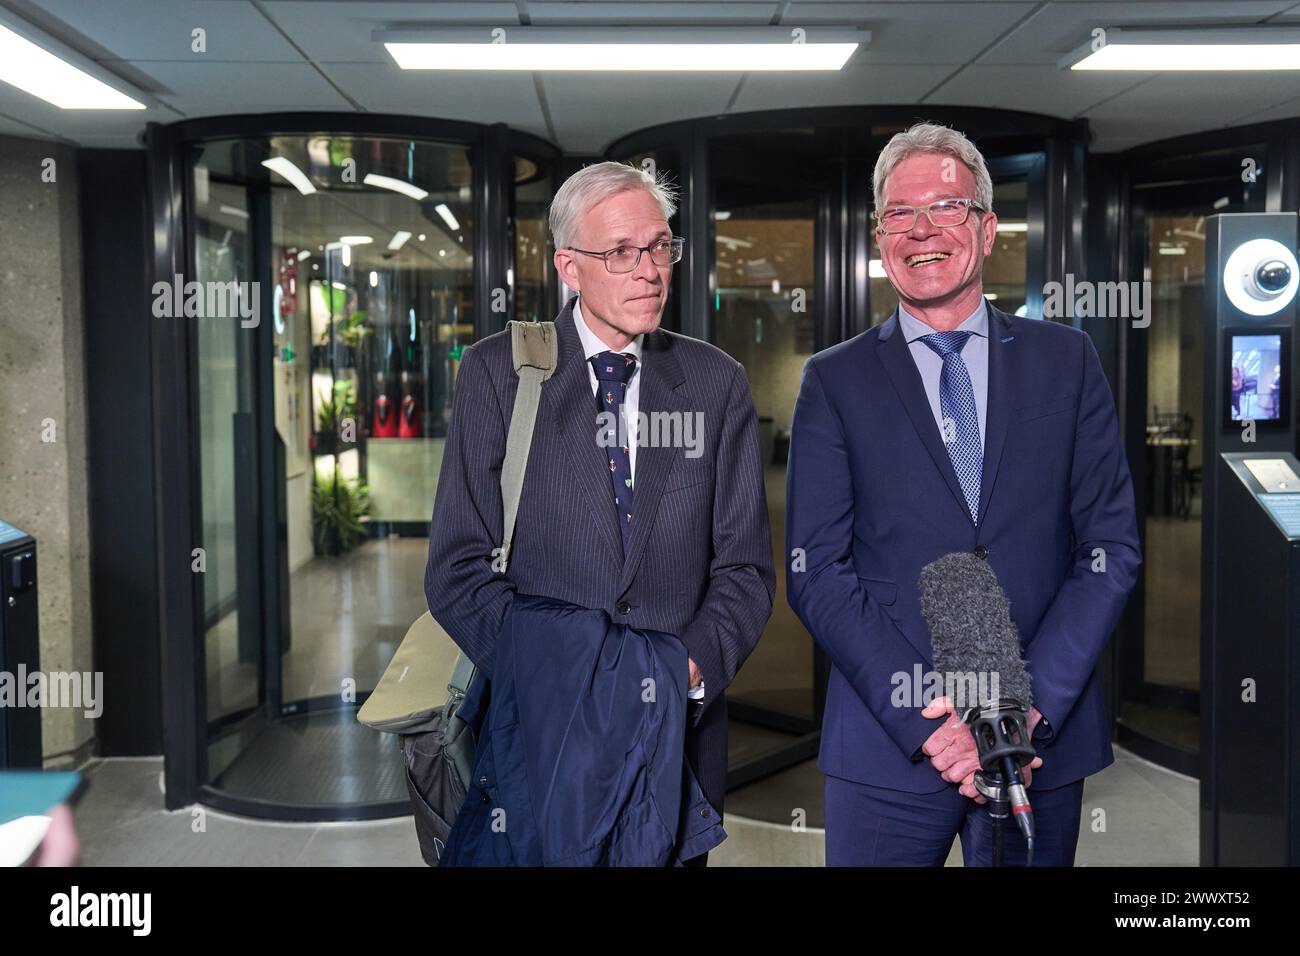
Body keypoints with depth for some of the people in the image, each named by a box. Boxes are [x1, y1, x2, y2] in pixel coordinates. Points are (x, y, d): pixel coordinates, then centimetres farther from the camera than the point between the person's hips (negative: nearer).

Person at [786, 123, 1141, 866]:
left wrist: (1031, 703, -10)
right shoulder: (835, 381, 2)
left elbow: (1113, 546, 1)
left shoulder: (1067, 360, 6)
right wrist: (928, 720, -14)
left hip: (1045, 736, 1)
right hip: (888, 748, -1)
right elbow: (816, 573, -4)